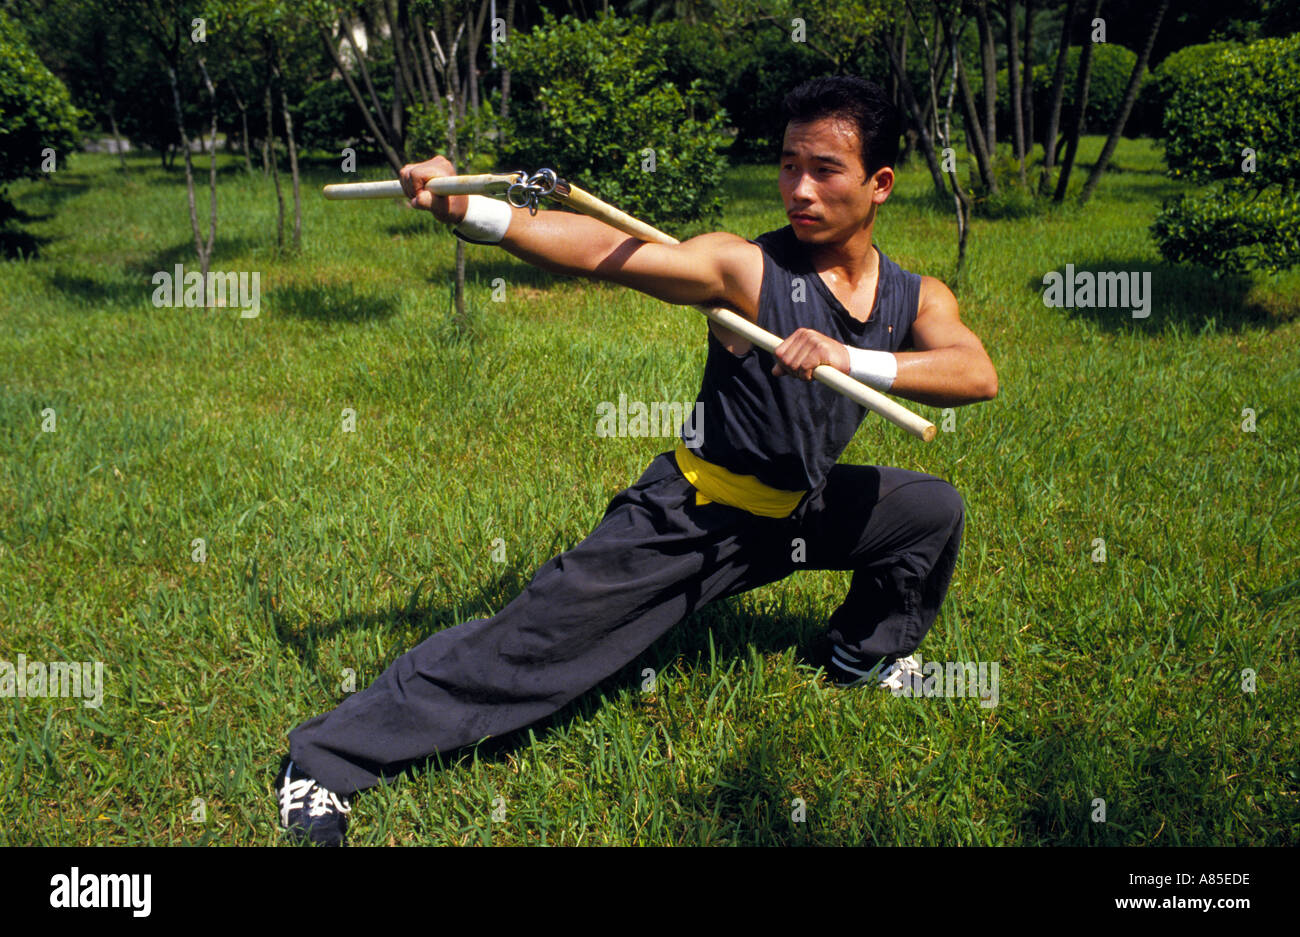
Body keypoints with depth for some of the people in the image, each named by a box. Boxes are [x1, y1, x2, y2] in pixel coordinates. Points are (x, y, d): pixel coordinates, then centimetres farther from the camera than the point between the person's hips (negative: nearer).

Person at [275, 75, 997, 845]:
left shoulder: (918, 300, -6)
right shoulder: (746, 267, -20)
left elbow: (978, 375, -25)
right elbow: (601, 252, -31)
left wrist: (851, 358, -41)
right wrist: (465, 208, -45)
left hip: (795, 513, 6)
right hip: (691, 518, -5)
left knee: (935, 508, 6)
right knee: (527, 643, -8)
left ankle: (866, 654, 32)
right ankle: (326, 758, 5)